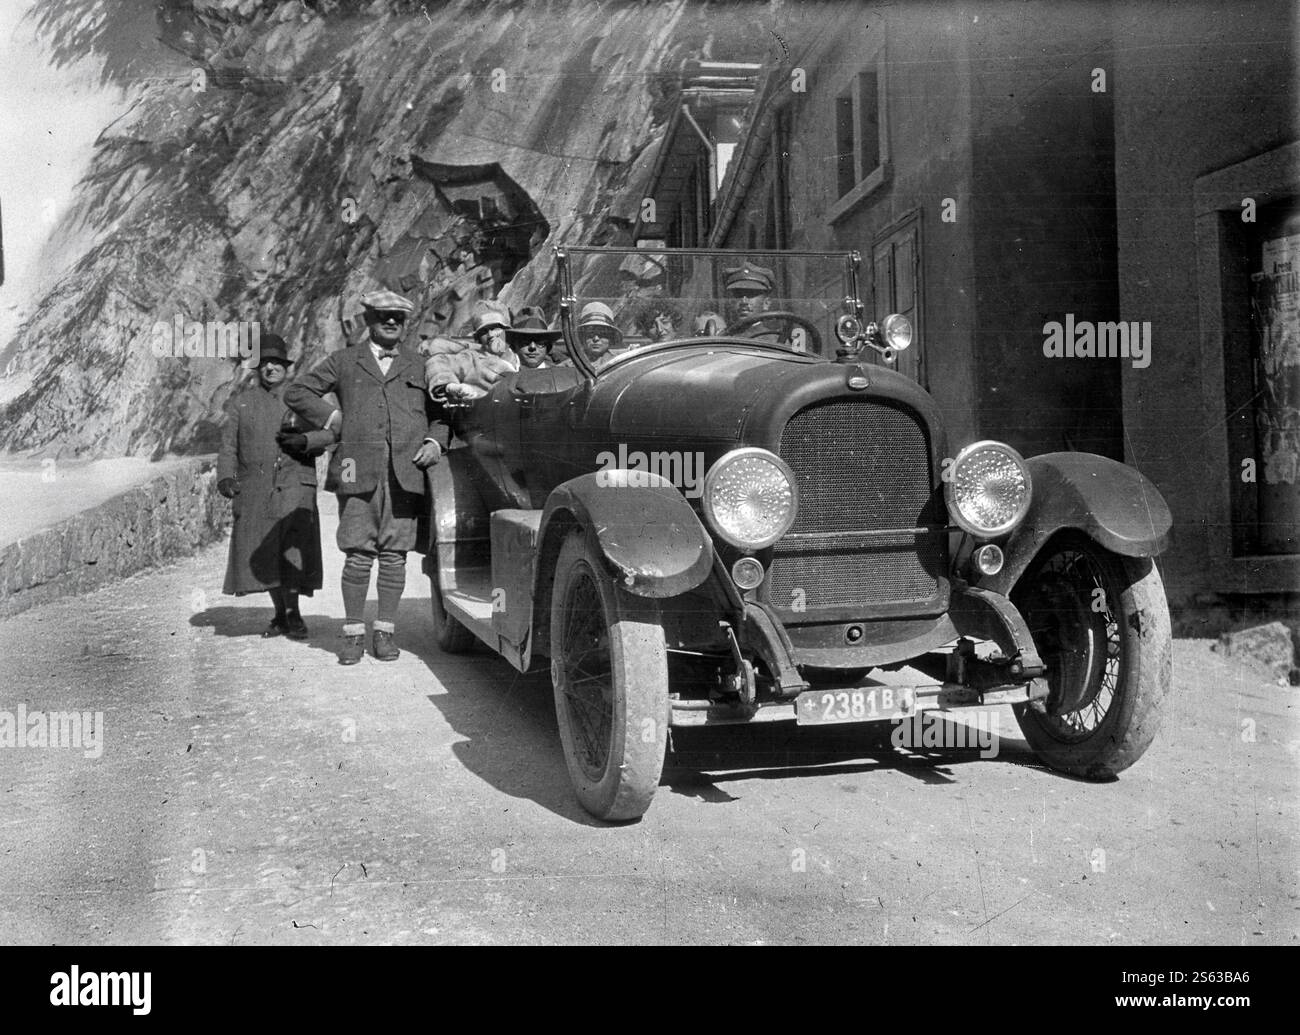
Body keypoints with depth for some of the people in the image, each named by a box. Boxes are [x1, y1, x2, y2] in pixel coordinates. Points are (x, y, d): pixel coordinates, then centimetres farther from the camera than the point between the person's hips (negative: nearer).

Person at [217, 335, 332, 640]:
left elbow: (330, 434, -1)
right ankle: (280, 614, 21)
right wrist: (225, 477, -9)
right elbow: (228, 446, 7)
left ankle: (293, 613, -2)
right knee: (262, 555, 6)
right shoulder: (243, 401, 13)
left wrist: (304, 439, -19)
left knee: (292, 550, -14)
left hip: (294, 486, -2)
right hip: (254, 490, 3)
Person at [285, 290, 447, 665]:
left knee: (394, 554, 0)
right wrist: (332, 418, 5)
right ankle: (353, 633, 5)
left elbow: (439, 413, 21)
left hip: (406, 474, 1)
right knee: (358, 555, -4)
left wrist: (434, 441, 2)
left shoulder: (419, 368, 19)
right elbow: (296, 393, 15)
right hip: (358, 472, -1)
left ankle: (385, 632, 9)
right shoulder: (343, 362, 15)